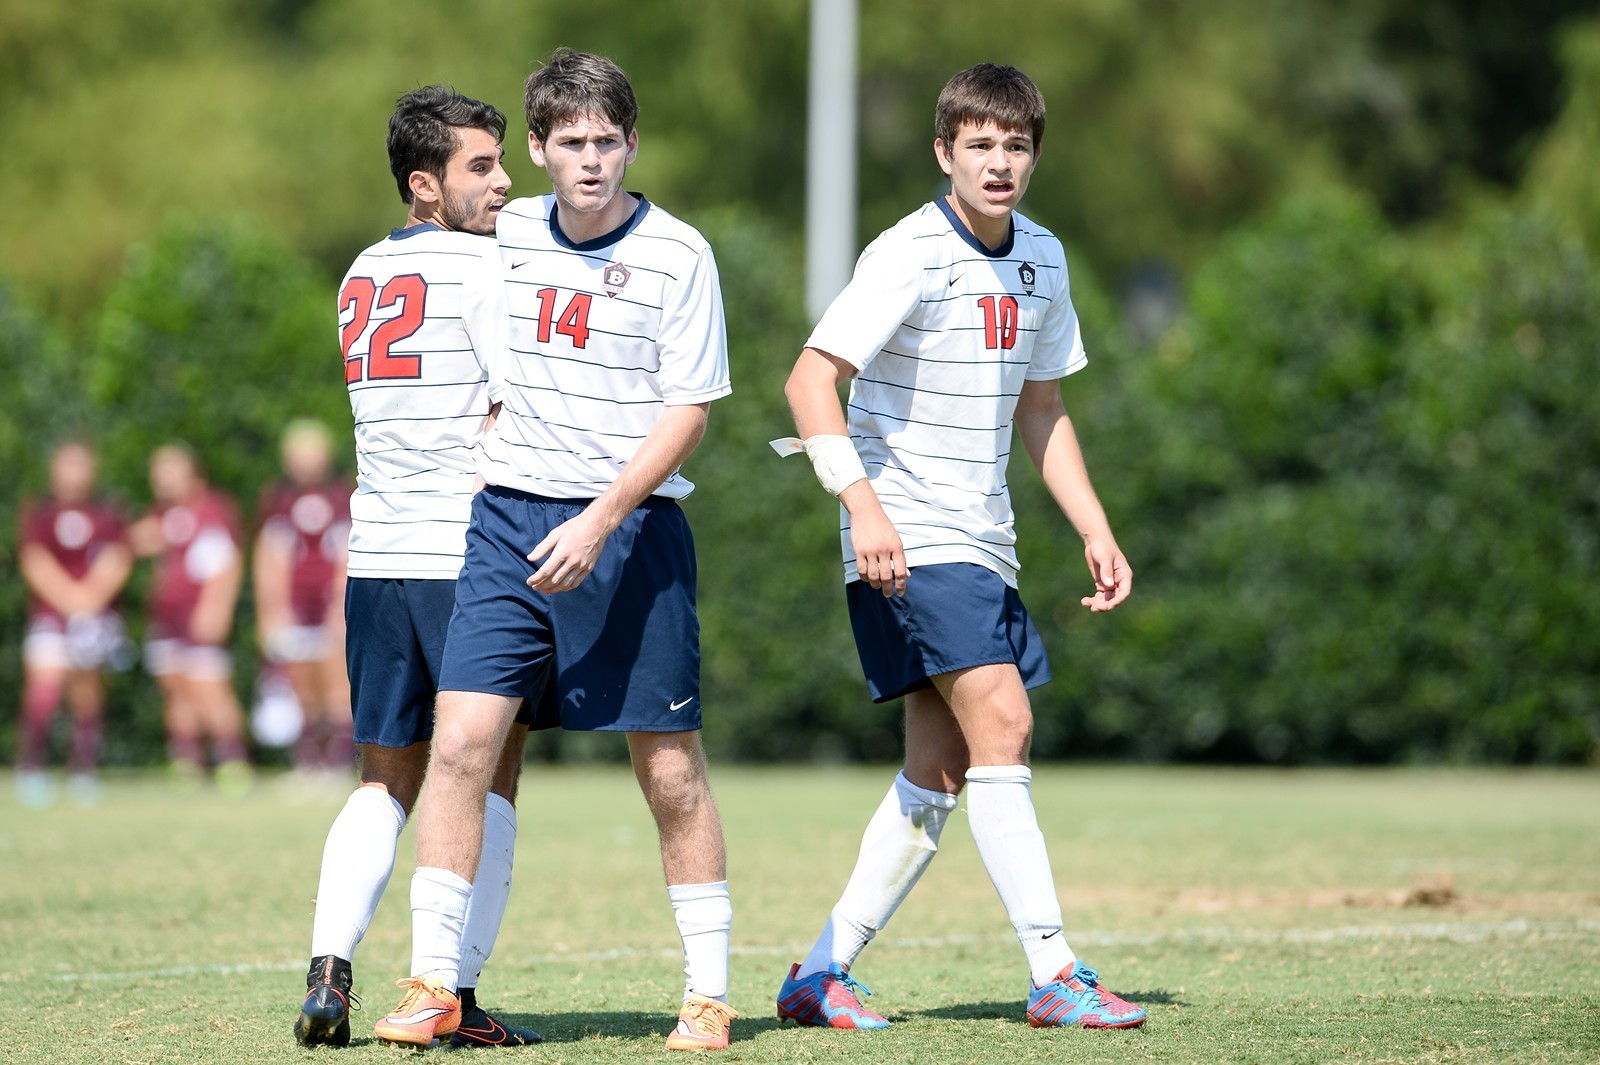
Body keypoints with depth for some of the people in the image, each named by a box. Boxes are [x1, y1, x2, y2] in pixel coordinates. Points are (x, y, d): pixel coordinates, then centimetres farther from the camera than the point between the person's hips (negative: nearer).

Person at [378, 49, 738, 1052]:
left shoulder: (677, 254, -5)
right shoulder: (506, 234, 8)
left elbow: (687, 412, -9)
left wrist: (599, 521, -17)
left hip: (631, 526, -3)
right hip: (508, 518, 3)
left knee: (670, 765, 1)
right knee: (461, 739, -9)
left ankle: (710, 994, 12)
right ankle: (434, 982, -3)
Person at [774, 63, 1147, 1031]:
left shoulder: (1042, 259, 11)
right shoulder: (911, 255, -13)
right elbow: (810, 380, -18)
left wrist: (1098, 534, 13)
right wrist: (863, 505, -29)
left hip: (983, 548, 8)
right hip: (909, 543, -8)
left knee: (941, 774, 6)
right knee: (1001, 726, -18)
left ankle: (822, 975, 15)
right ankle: (1056, 977, -18)